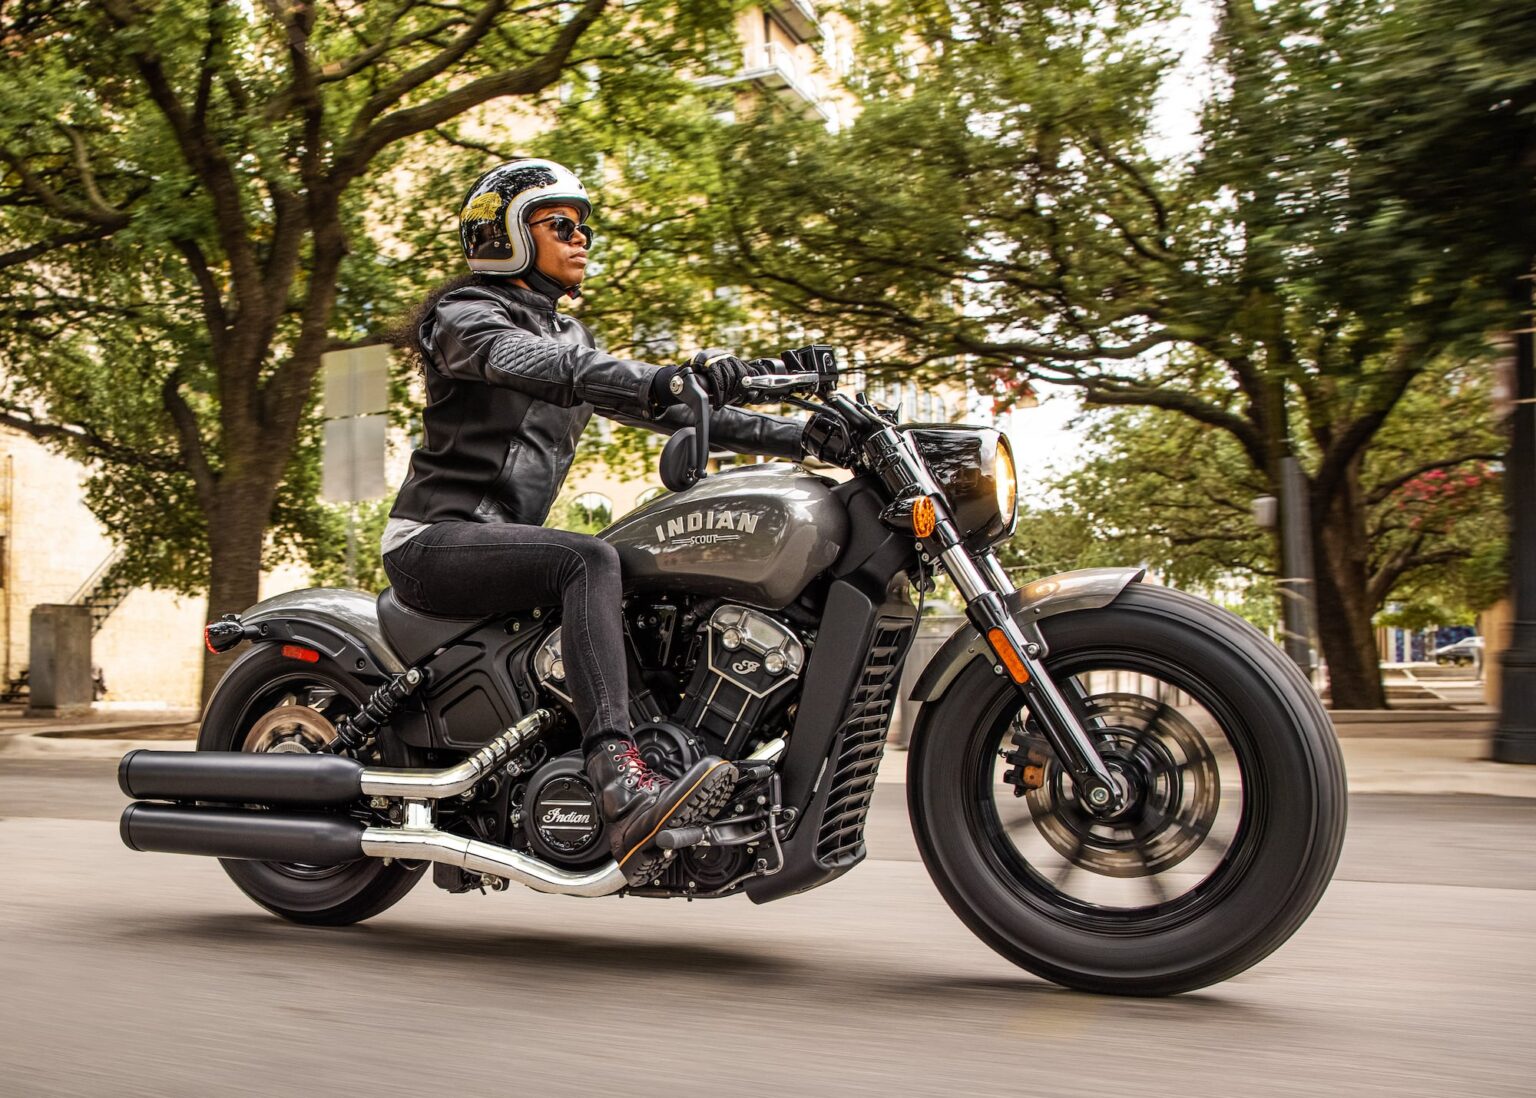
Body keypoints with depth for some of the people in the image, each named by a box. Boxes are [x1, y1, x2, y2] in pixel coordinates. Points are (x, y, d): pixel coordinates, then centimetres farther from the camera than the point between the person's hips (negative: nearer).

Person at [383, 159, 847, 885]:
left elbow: (659, 408, 12)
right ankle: (622, 788, -46)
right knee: (590, 562, -33)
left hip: (503, 541, 8)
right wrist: (666, 380, -45)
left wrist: (796, 435, -1)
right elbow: (523, 362, -27)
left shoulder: (569, 334, 20)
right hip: (436, 539, -8)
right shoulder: (464, 314, -4)